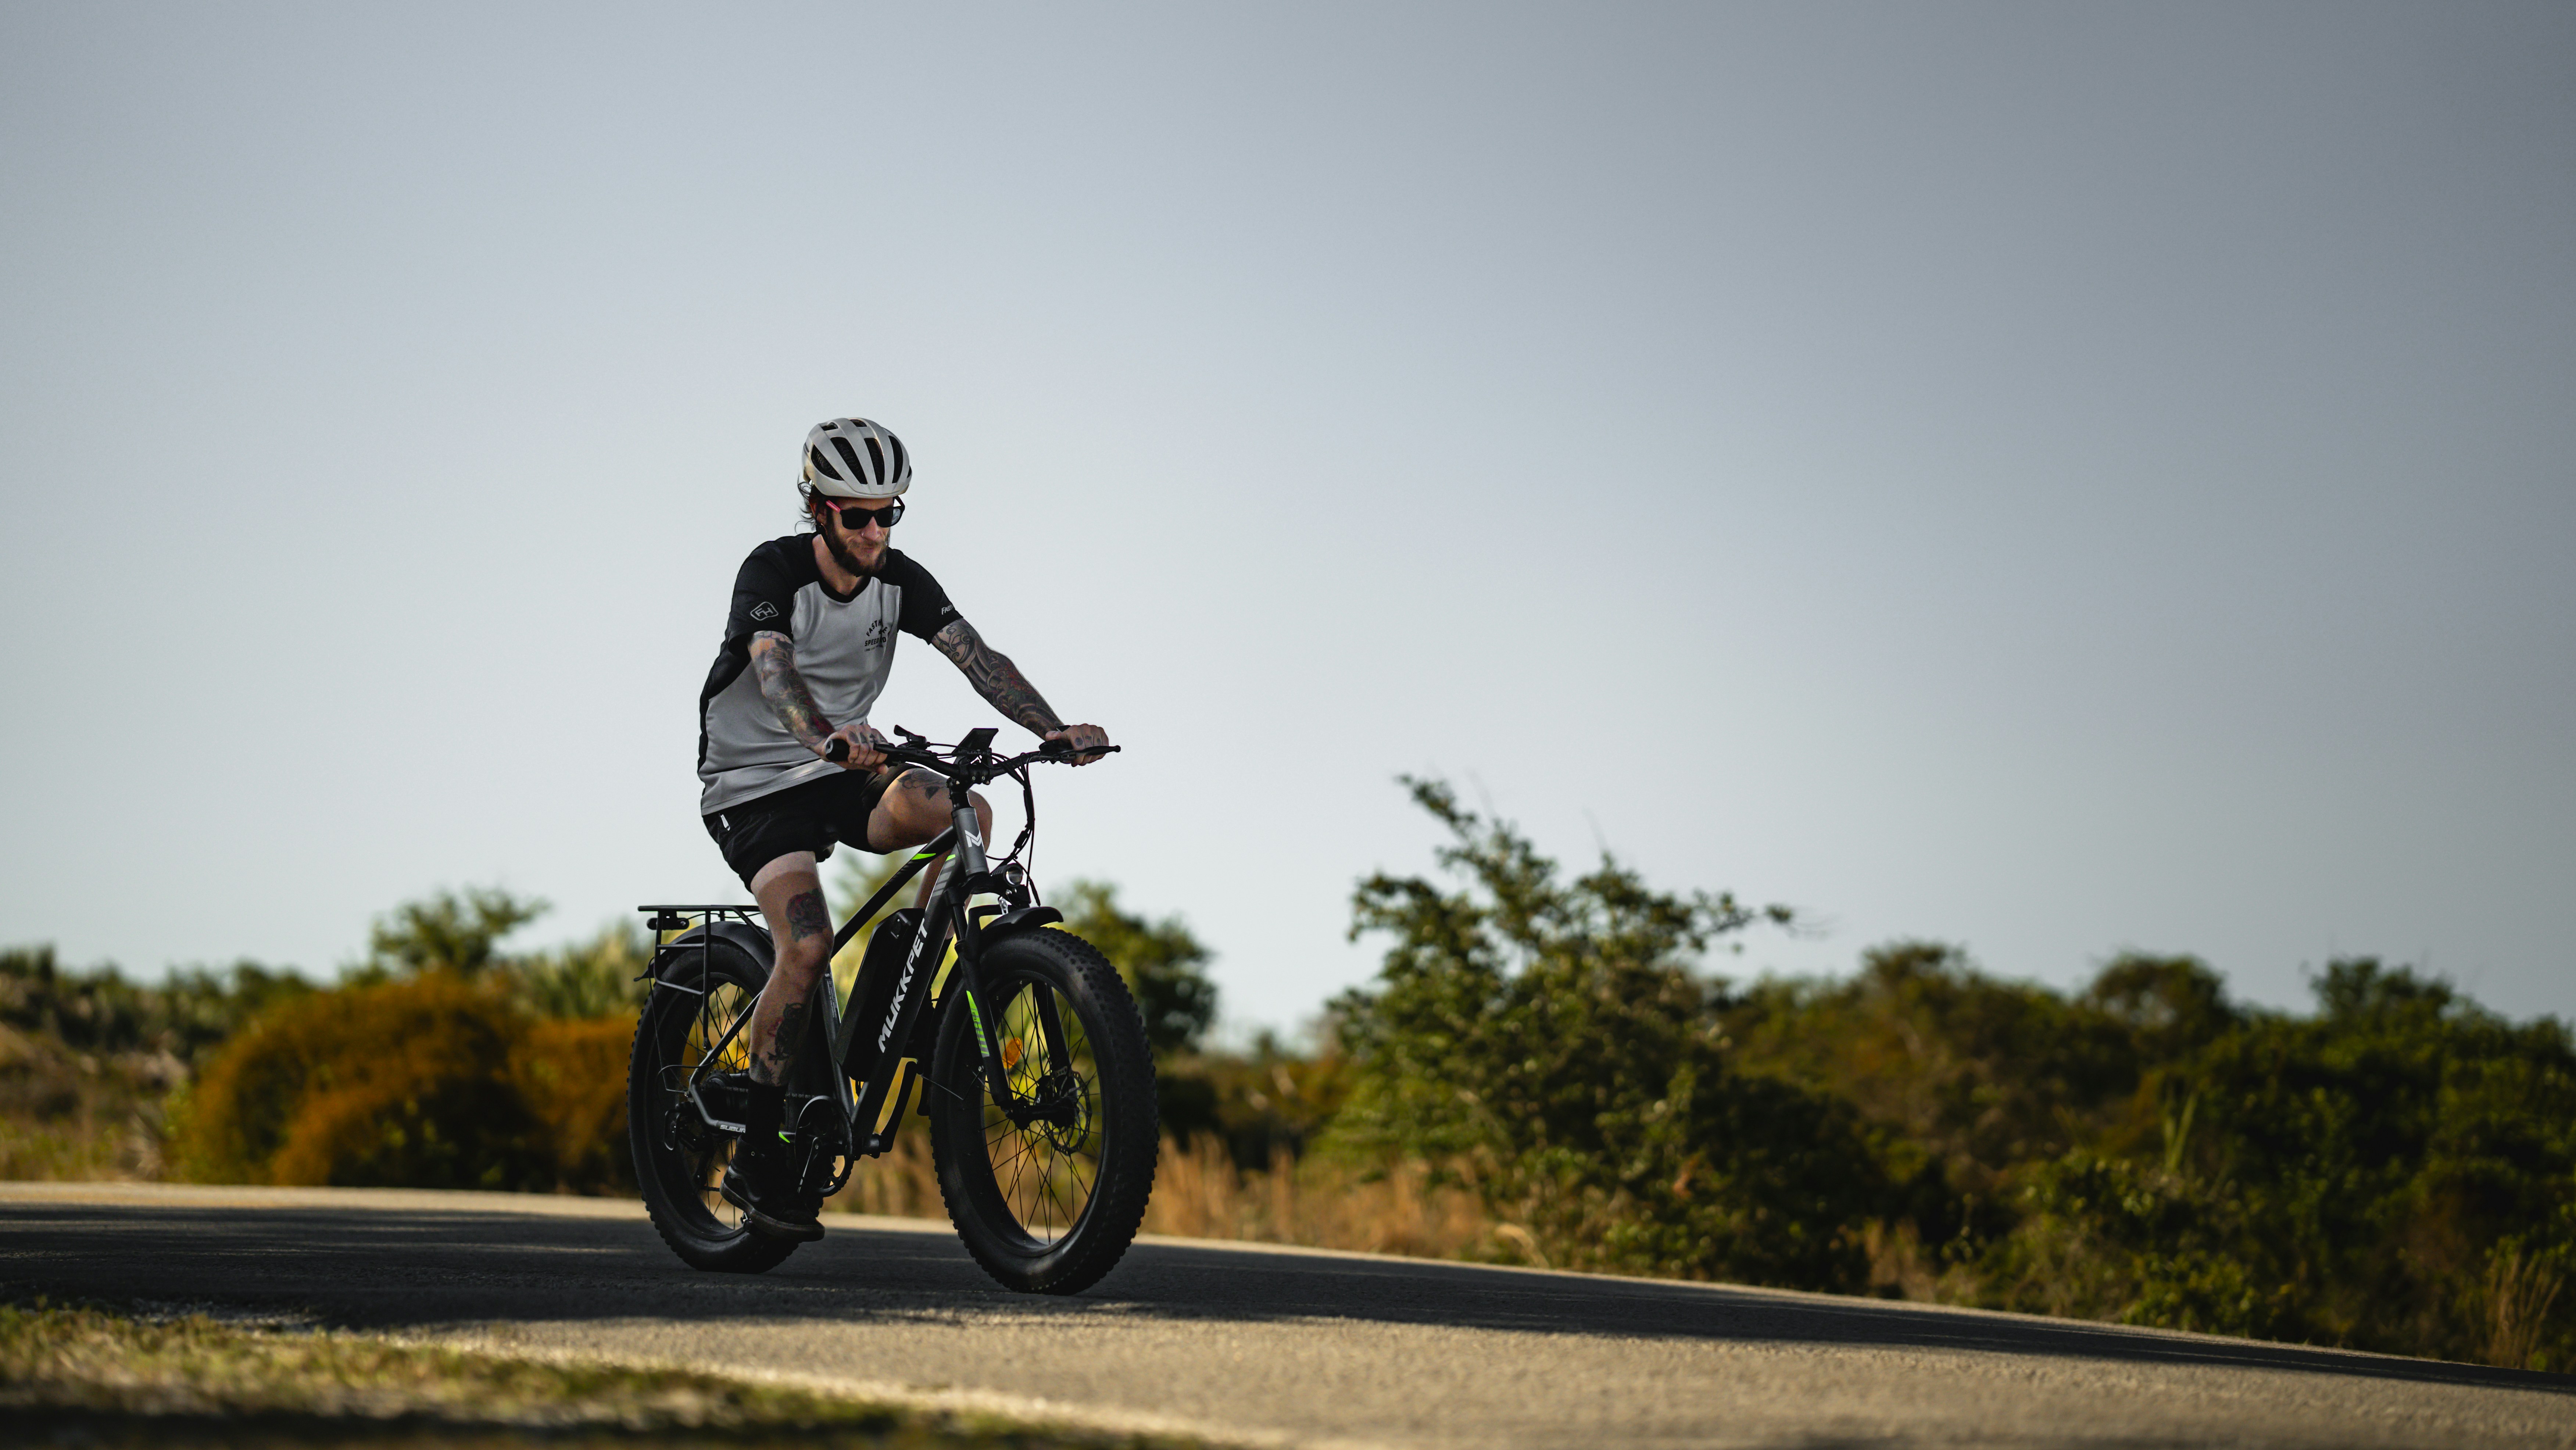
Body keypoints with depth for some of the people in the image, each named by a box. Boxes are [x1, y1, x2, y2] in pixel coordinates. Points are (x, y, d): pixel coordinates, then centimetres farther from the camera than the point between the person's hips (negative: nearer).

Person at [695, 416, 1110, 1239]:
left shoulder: (901, 581, -5)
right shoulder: (773, 571, -19)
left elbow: (976, 657, -17)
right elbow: (774, 667, -37)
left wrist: (1055, 729, -34)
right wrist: (826, 737, -59)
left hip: (839, 777, 5)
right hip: (753, 788, -5)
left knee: (964, 815, -25)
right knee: (808, 946, -26)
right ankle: (758, 1162, -13)